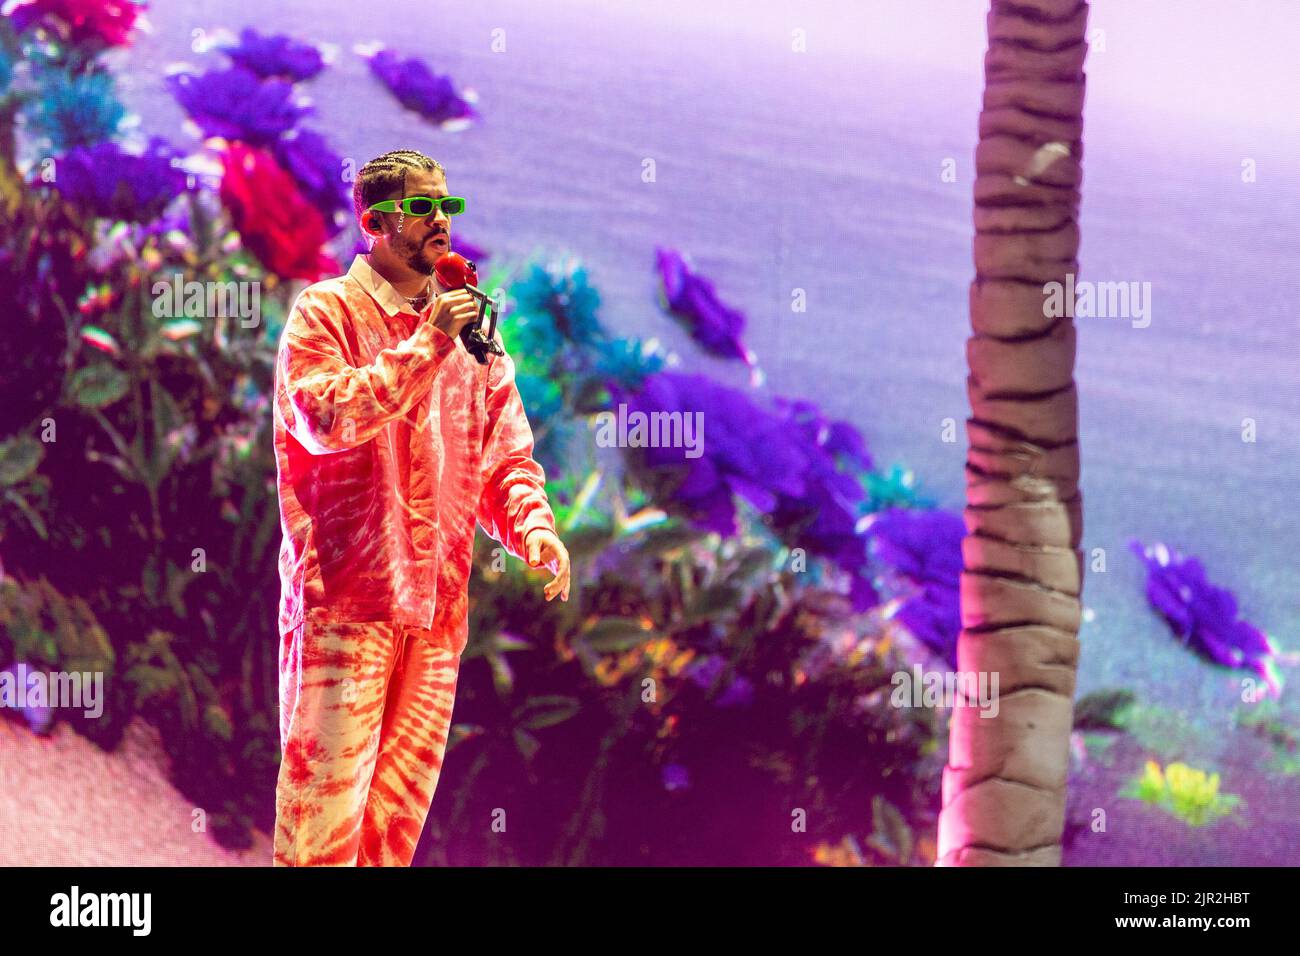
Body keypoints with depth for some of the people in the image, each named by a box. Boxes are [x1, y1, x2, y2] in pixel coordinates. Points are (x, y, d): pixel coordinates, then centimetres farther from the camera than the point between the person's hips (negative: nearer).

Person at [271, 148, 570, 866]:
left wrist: (532, 525, -3)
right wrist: (428, 345, -16)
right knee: (327, 794, -8)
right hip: (345, 596, -6)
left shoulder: (468, 326, 16)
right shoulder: (325, 311, -1)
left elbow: (505, 455, 16)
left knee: (403, 804, 9)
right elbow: (326, 416, -18)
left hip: (438, 602, 6)